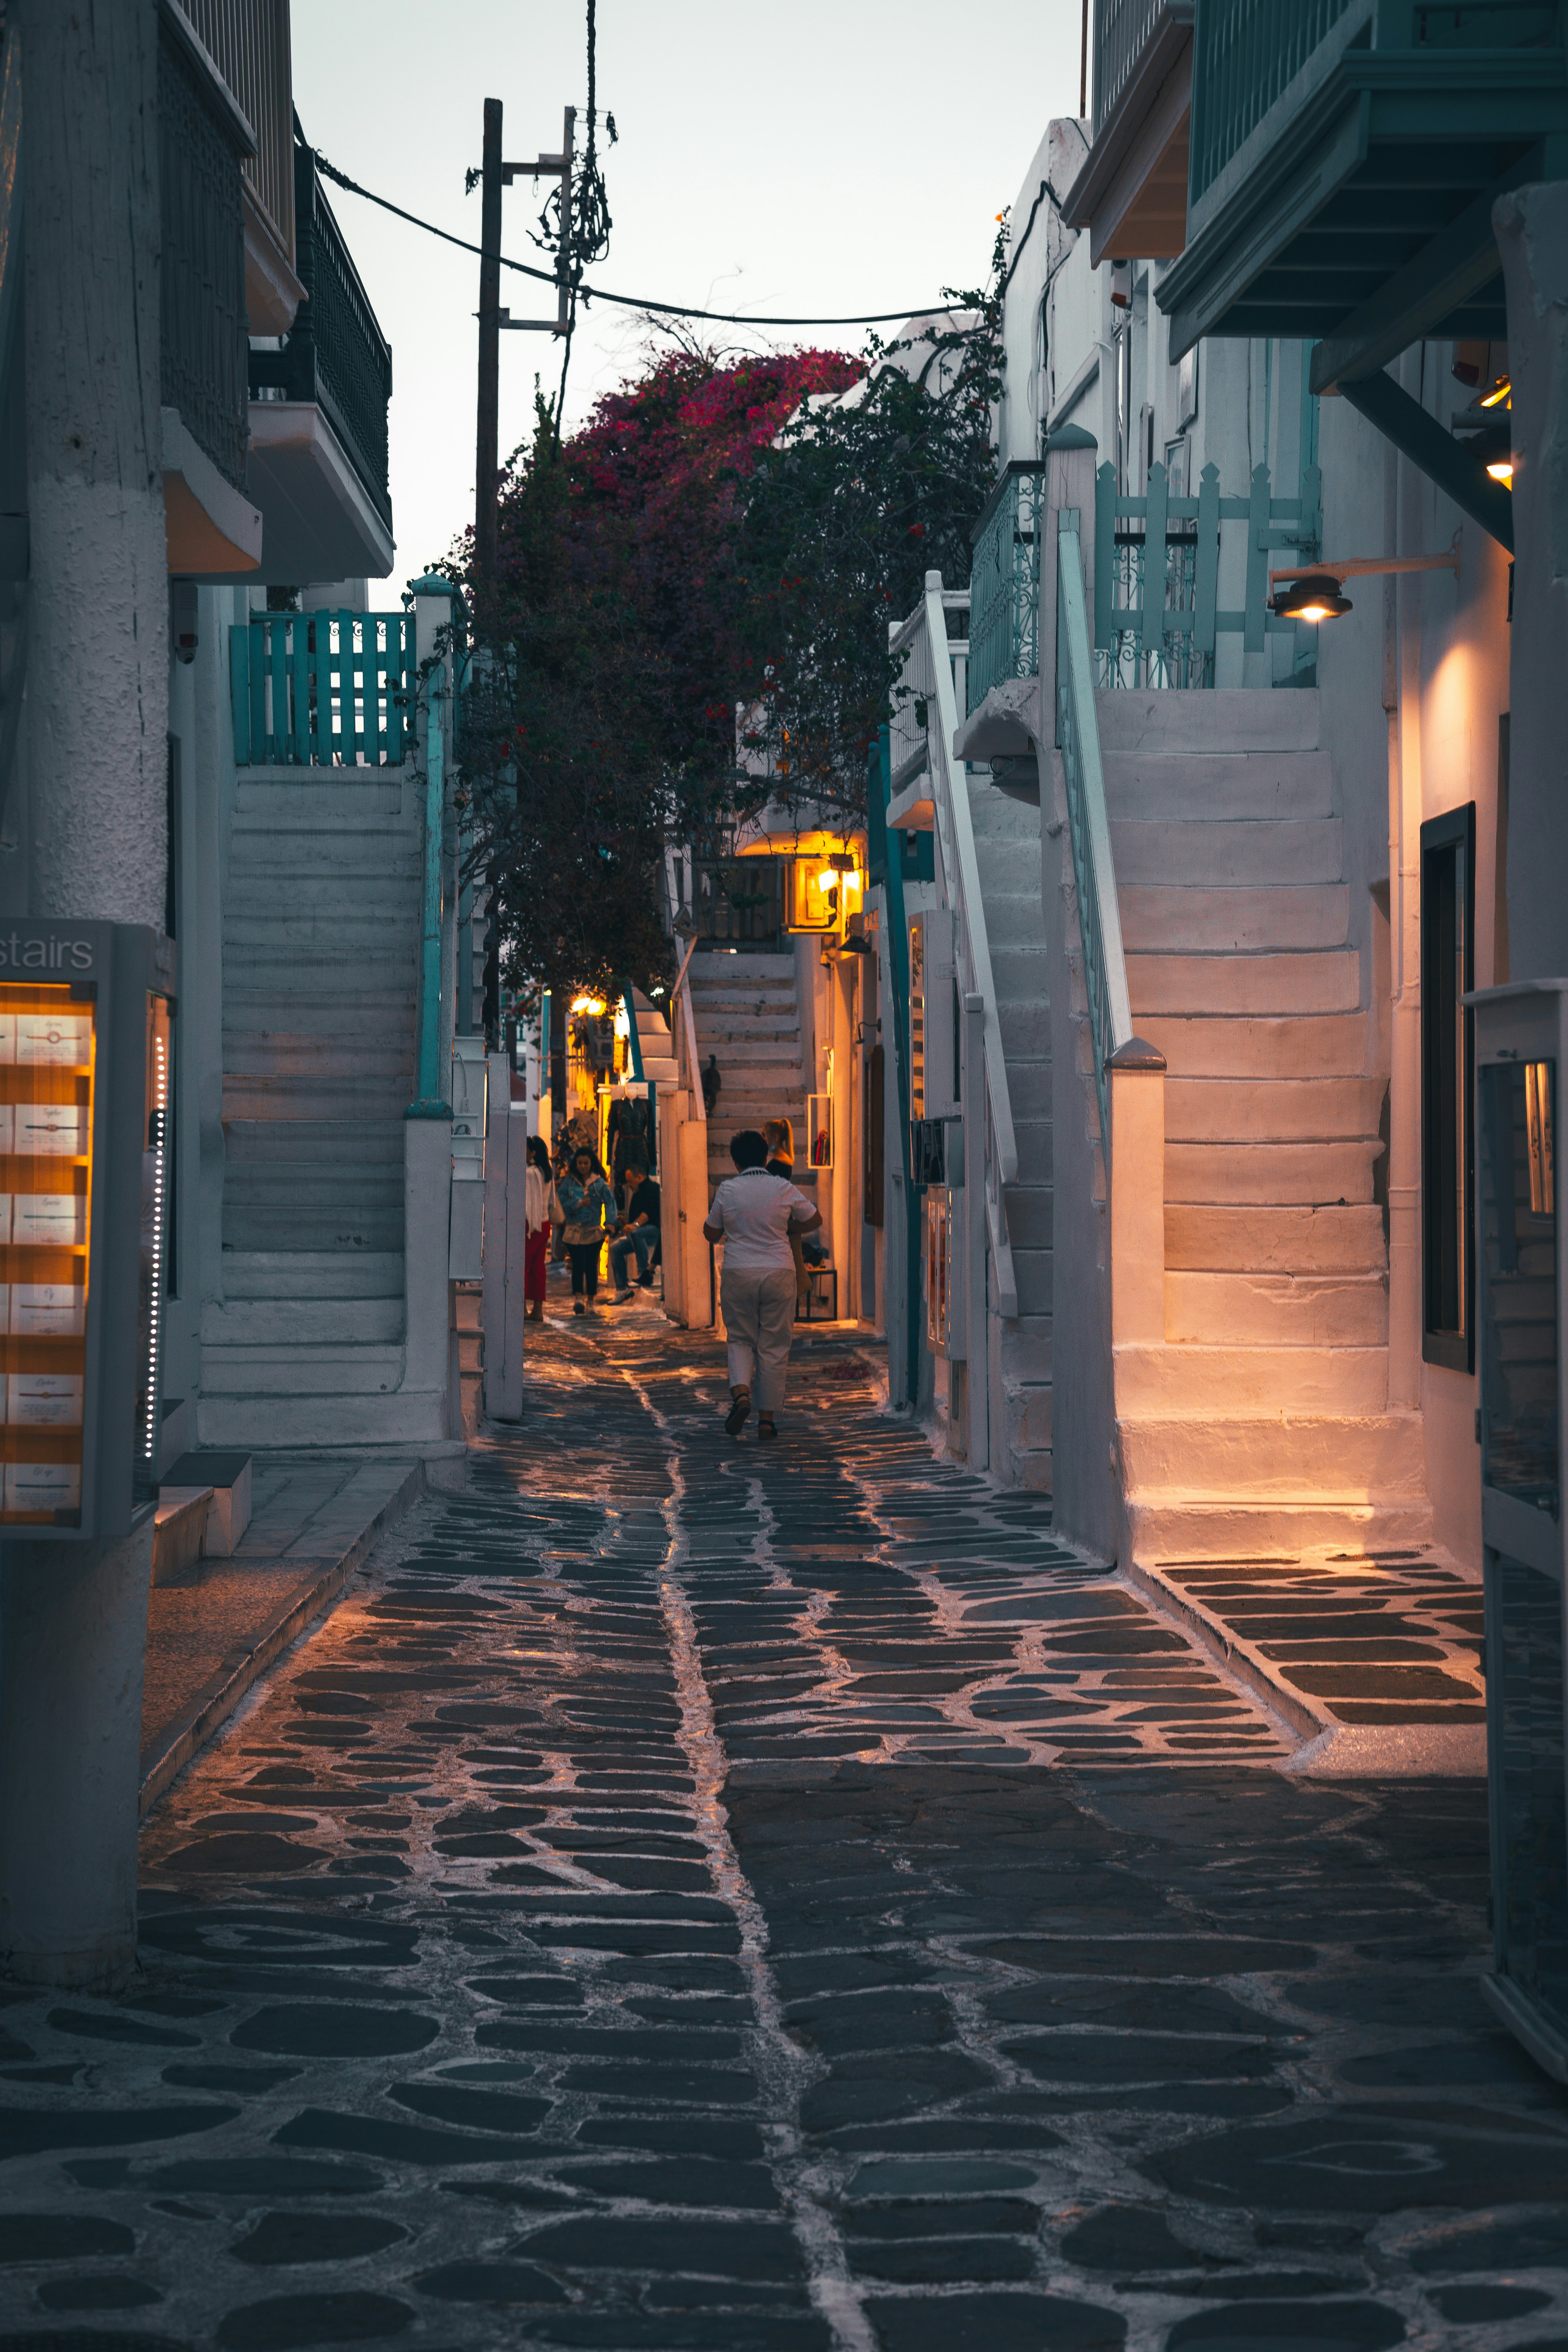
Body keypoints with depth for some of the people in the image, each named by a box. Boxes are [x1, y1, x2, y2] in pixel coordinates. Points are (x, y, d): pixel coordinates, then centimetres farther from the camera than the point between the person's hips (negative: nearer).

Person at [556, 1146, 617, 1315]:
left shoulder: (599, 1183, 4)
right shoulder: (568, 1182, 5)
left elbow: (610, 1201, -5)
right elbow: (561, 1203, -2)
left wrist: (611, 1222, -19)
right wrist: (579, 1203, -14)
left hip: (594, 1231, 1)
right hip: (574, 1230, -1)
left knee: (592, 1266, 5)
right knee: (578, 1264, -13)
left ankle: (591, 1300, 15)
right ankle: (578, 1298, -17)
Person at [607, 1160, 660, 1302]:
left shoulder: (653, 1189, -10)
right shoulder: (637, 1194, 21)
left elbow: (649, 1211, -27)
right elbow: (633, 1216, 30)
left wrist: (635, 1225, -39)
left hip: (656, 1231, -10)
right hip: (639, 1235, 10)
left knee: (636, 1233, -38)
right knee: (616, 1248, -2)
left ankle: (645, 1274, -36)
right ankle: (622, 1289, -4)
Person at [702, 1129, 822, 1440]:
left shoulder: (728, 1190, -2)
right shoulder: (784, 1189, -1)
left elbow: (711, 1234, 7)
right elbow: (814, 1220, 11)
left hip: (738, 1273, 0)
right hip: (778, 1271, 0)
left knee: (741, 1340, 14)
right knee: (774, 1346, 7)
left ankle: (740, 1392, -12)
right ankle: (767, 1417, 7)